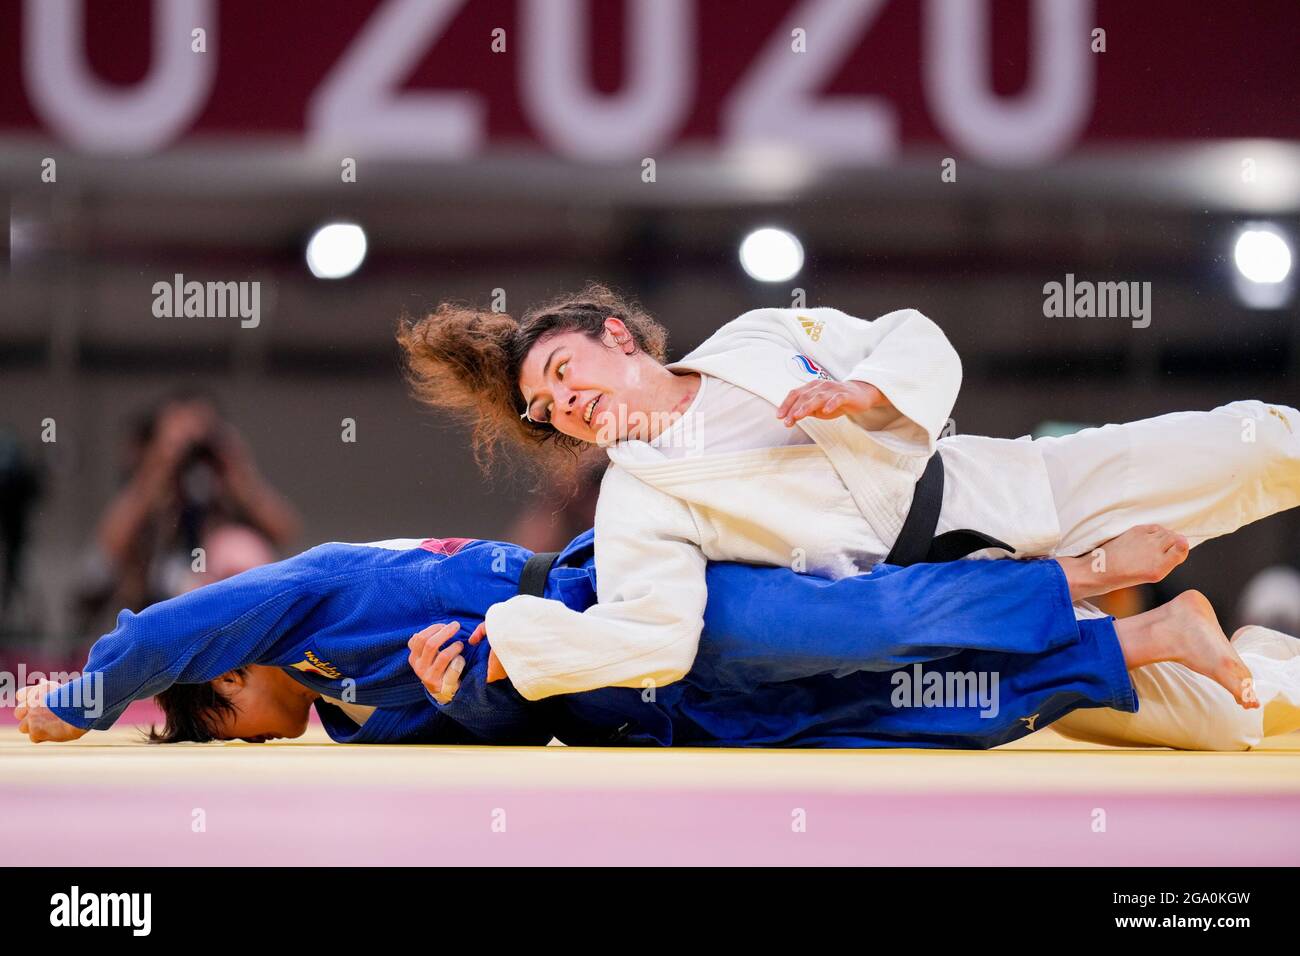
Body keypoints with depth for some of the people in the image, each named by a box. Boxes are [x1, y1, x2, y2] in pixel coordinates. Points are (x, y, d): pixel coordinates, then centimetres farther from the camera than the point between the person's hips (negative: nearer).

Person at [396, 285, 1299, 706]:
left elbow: (924, 345, 7)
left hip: (998, 489, 3)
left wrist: (863, 391, -15)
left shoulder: (756, 341, 4)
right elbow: (655, 634, -21)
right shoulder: (639, 505, -5)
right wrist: (498, 641, -31)